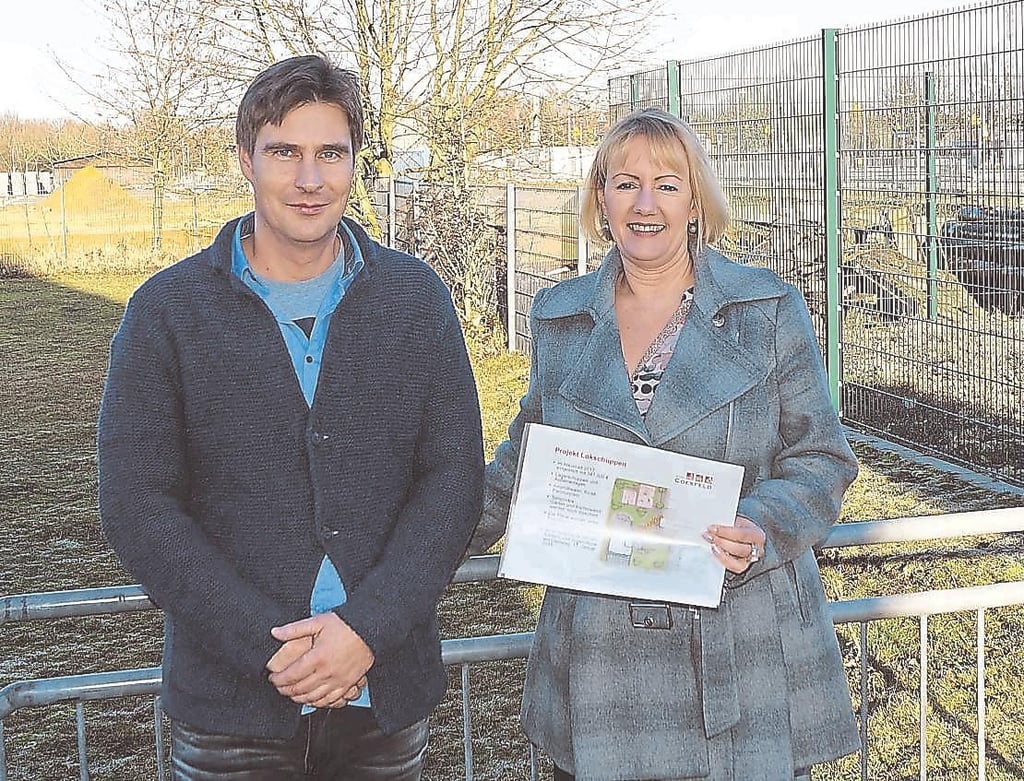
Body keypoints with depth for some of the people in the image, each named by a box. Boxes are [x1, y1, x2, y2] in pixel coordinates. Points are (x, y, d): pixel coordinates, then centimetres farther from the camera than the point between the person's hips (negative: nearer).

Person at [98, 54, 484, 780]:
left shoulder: (416, 298, 2)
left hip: (389, 691, 2)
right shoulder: (167, 310, -3)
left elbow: (455, 476, -2)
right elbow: (136, 504, -7)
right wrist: (267, 647, -15)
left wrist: (368, 627, -14)